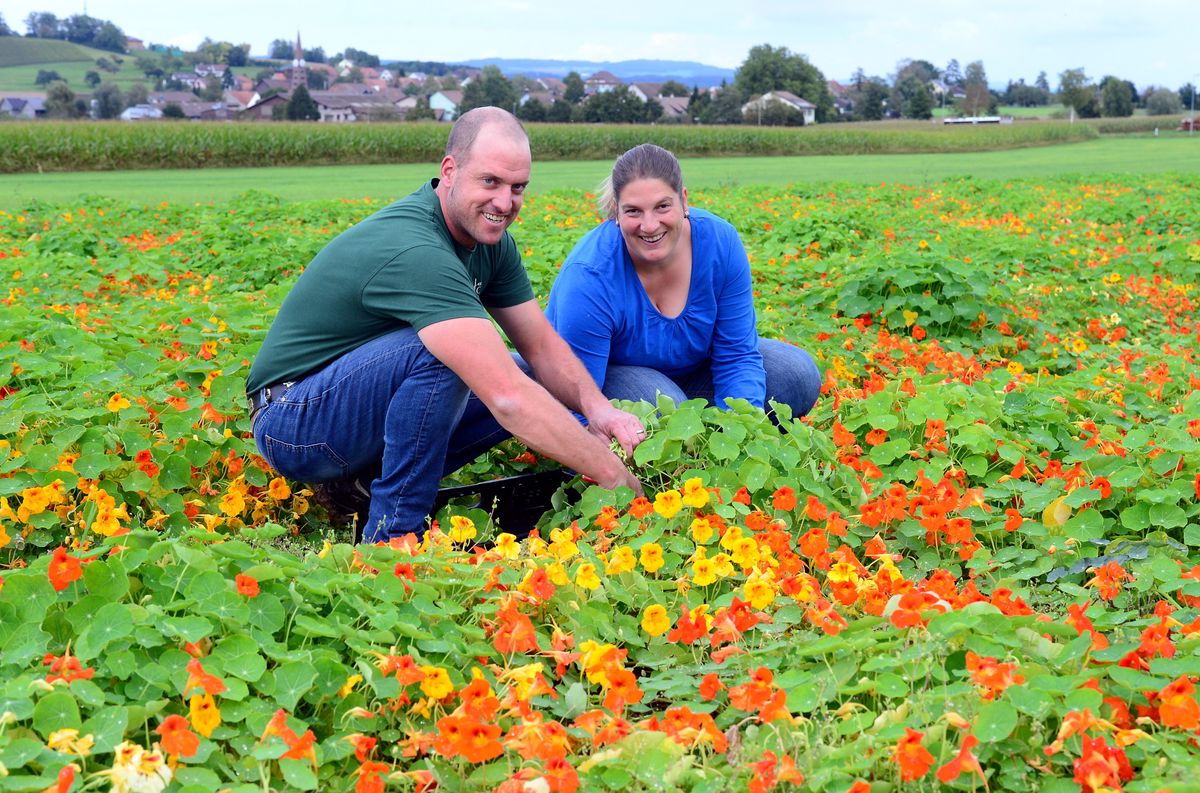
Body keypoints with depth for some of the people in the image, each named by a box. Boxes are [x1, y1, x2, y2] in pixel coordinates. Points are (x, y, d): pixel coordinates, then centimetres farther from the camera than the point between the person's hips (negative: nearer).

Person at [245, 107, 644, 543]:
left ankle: (365, 478, 1)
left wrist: (597, 407, -18)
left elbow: (541, 346, 3)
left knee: (538, 389, 0)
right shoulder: (415, 253, -31)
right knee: (437, 349, -34)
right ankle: (392, 534, -19)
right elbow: (506, 398, -38)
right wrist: (618, 479, -36)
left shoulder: (488, 237, -1)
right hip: (292, 422, -9)